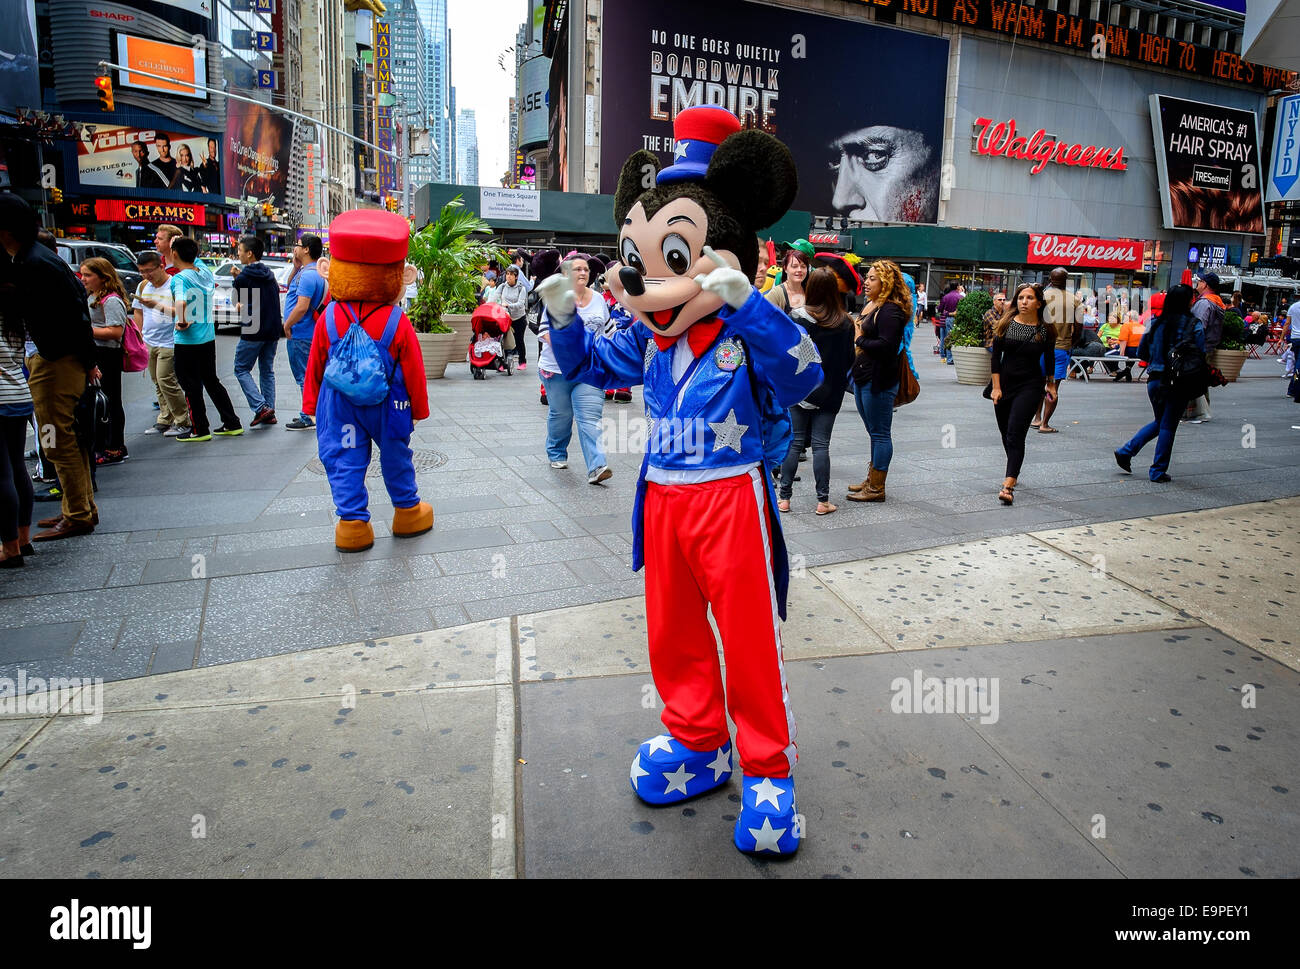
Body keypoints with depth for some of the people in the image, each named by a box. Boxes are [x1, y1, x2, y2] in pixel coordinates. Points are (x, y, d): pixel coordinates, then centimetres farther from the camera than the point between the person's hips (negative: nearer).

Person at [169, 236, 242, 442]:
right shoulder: (206, 273, 4)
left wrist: (181, 322, -20)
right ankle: (232, 423, 19)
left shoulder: (179, 278, -16)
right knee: (211, 381, 17)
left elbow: (180, 303, -33)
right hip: (208, 338, 7)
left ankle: (200, 430, 11)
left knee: (191, 386, 4)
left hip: (187, 341, -7)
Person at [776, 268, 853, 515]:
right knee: (821, 445, 5)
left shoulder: (797, 317, -8)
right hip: (829, 393, 1)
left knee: (794, 443, 6)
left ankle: (784, 498, 8)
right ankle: (823, 501, 8)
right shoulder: (845, 323, -3)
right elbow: (849, 360, 3)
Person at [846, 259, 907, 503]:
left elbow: (885, 345, -25)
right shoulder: (869, 306, 15)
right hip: (862, 378, 10)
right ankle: (871, 480, 28)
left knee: (880, 433, -2)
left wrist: (860, 339, -13)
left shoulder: (890, 310, -15)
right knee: (874, 432, 17)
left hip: (879, 381, -10)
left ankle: (876, 489, 3)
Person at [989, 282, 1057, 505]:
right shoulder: (1006, 323, -2)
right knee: (1006, 433, 14)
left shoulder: (1046, 329, -5)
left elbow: (1049, 358, 10)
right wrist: (996, 386, -5)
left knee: (1015, 433, -16)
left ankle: (1008, 485, -24)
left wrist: (1051, 384, 20)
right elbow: (995, 356, 1)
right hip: (1005, 383, 3)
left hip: (1030, 386, -3)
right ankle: (1014, 472, 39)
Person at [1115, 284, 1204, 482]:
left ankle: (1126, 451, 9)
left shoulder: (1155, 323, 2)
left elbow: (1141, 353, 8)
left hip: (1155, 379, 4)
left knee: (1159, 422, 21)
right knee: (1168, 426, 5)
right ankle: (1158, 471, 10)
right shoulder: (1194, 325, -8)